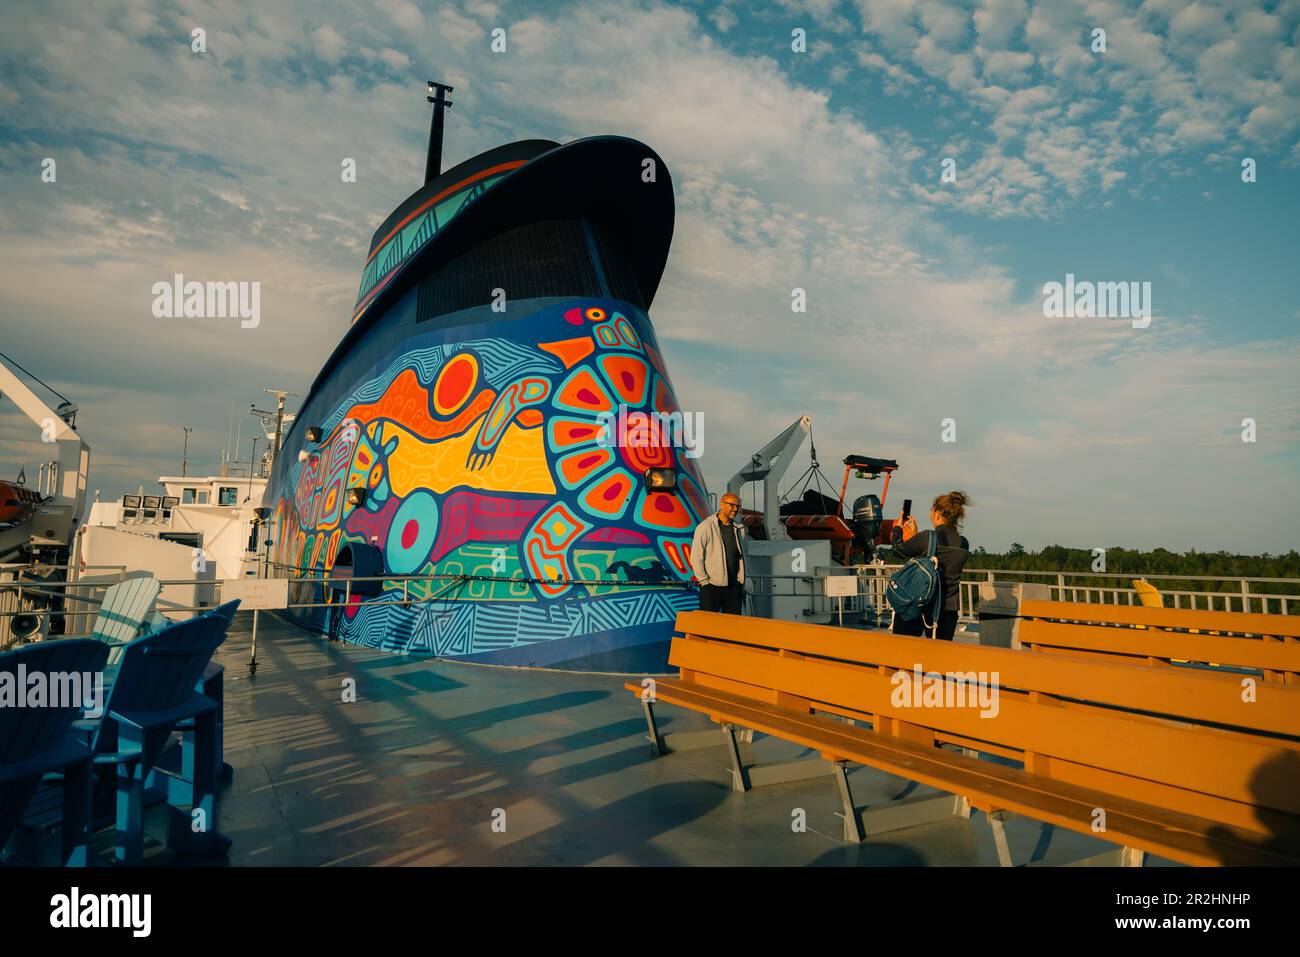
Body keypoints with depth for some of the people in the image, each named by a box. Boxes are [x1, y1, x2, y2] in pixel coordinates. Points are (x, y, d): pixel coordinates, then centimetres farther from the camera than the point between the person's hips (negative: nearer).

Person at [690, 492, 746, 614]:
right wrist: (705, 582, -11)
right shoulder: (706, 527, -8)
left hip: (733, 586, 6)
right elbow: (696, 558, -10)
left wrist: (742, 585, 14)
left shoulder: (739, 529, 11)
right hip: (712, 586, -6)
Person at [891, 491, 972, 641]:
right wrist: (915, 536, 23)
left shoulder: (927, 538, -16)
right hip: (949, 608, 5)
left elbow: (898, 550, -2)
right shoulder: (963, 544, 2)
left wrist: (898, 527, 16)